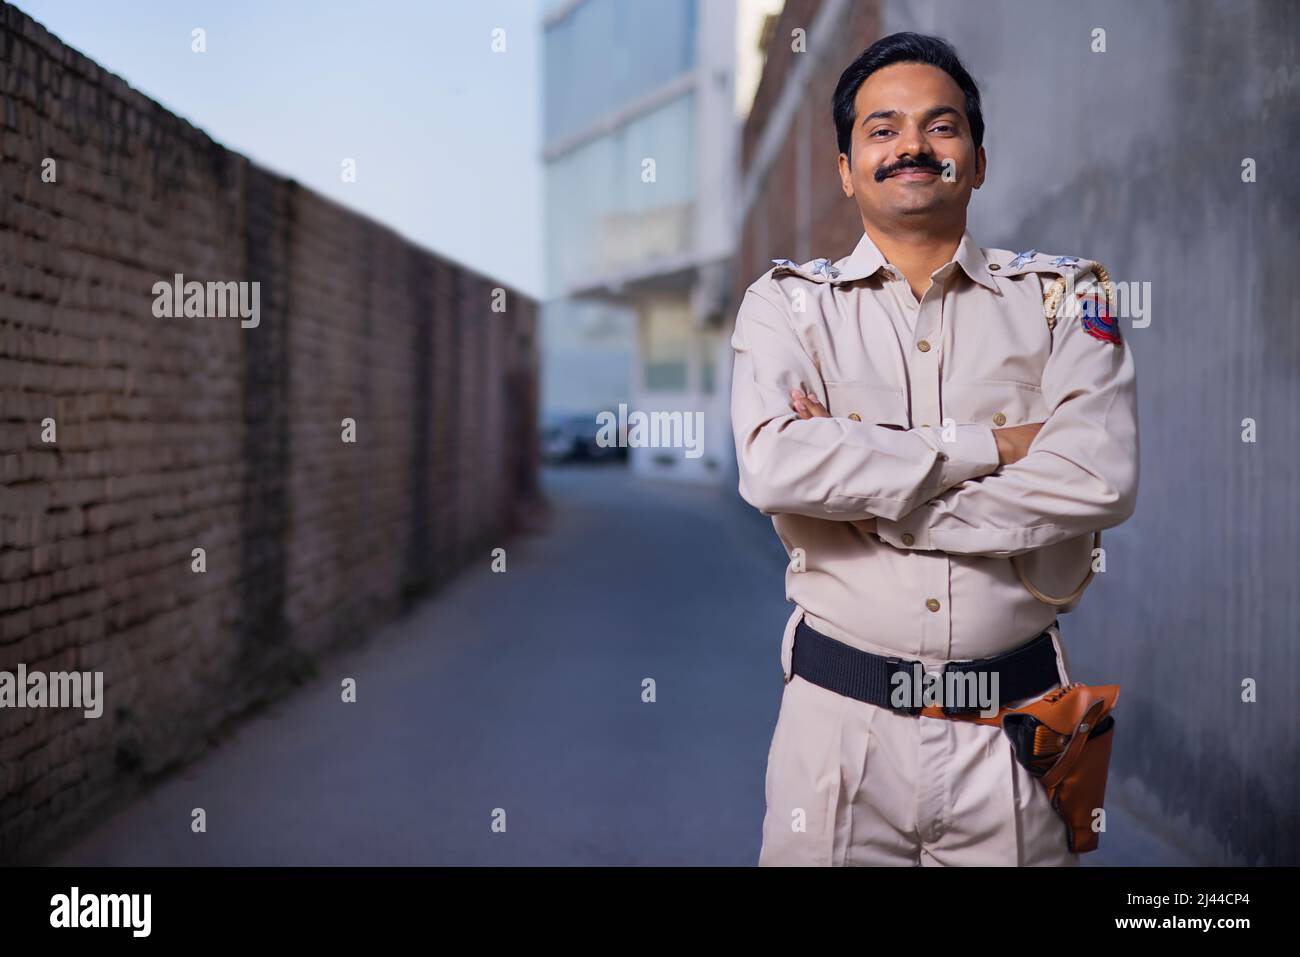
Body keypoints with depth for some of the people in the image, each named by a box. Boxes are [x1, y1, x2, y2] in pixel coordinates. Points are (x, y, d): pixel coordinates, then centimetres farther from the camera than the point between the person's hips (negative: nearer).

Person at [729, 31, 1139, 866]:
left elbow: (1101, 480, -13)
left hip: (1016, 727, 1)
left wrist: (864, 500, -14)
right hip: (842, 722, 0)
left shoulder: (1063, 295, 4)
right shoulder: (788, 302, 3)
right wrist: (991, 446, -13)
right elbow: (776, 468, -16)